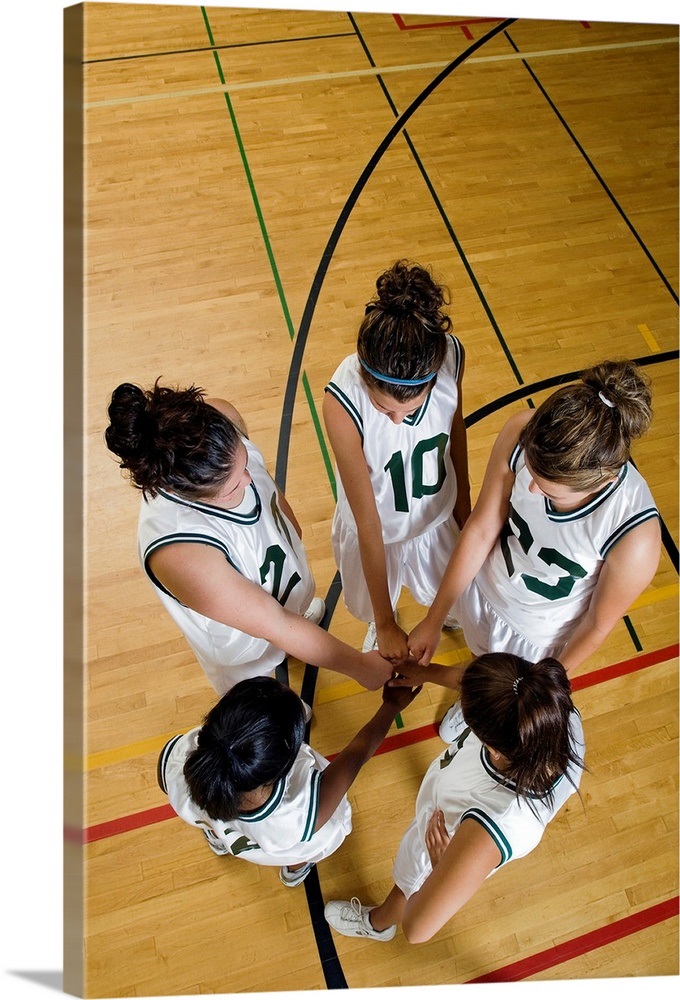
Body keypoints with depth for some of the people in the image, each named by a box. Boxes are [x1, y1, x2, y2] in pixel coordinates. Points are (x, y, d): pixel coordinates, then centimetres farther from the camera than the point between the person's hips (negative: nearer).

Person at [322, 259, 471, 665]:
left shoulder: (452, 355, -29)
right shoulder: (342, 402, -39)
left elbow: (456, 428, -5)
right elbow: (368, 523, -30)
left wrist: (463, 501, 10)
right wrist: (385, 625, -20)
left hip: (437, 512, 3)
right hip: (375, 525, -2)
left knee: (444, 590, 33)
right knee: (374, 607, 28)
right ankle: (380, 628, 68)